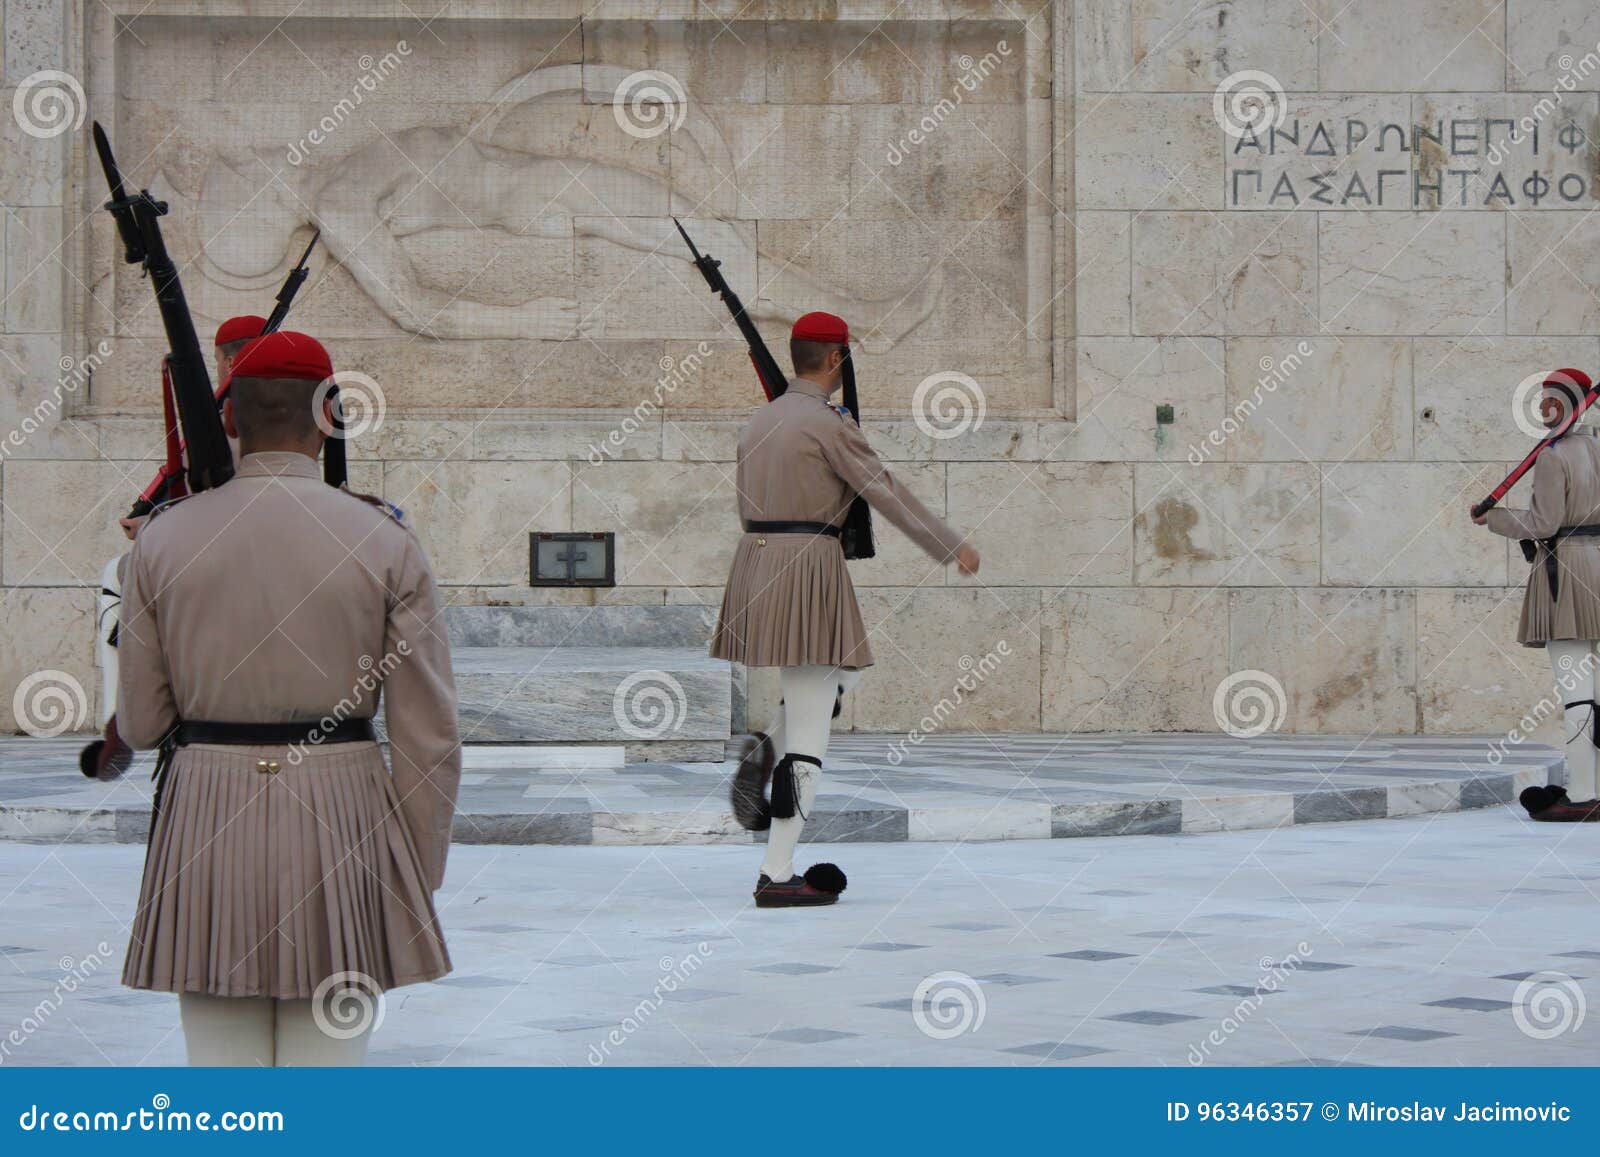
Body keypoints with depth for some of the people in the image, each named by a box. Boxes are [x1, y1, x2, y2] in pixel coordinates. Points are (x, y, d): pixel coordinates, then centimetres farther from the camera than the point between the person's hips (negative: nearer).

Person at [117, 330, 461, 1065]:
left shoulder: (164, 540, 1)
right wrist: (420, 881, 6)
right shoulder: (383, 542, -3)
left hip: (206, 824, 1)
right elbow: (429, 735, -4)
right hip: (337, 830, -1)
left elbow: (142, 723, 5)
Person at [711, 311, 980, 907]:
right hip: (809, 572, -8)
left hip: (754, 567, 8)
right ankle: (777, 875, -7)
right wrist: (953, 547, 2)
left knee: (843, 674, 28)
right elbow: (888, 493, -7)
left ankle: (762, 762, 5)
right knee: (809, 734, -4)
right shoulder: (830, 423, -10)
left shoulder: (759, 422, 13)